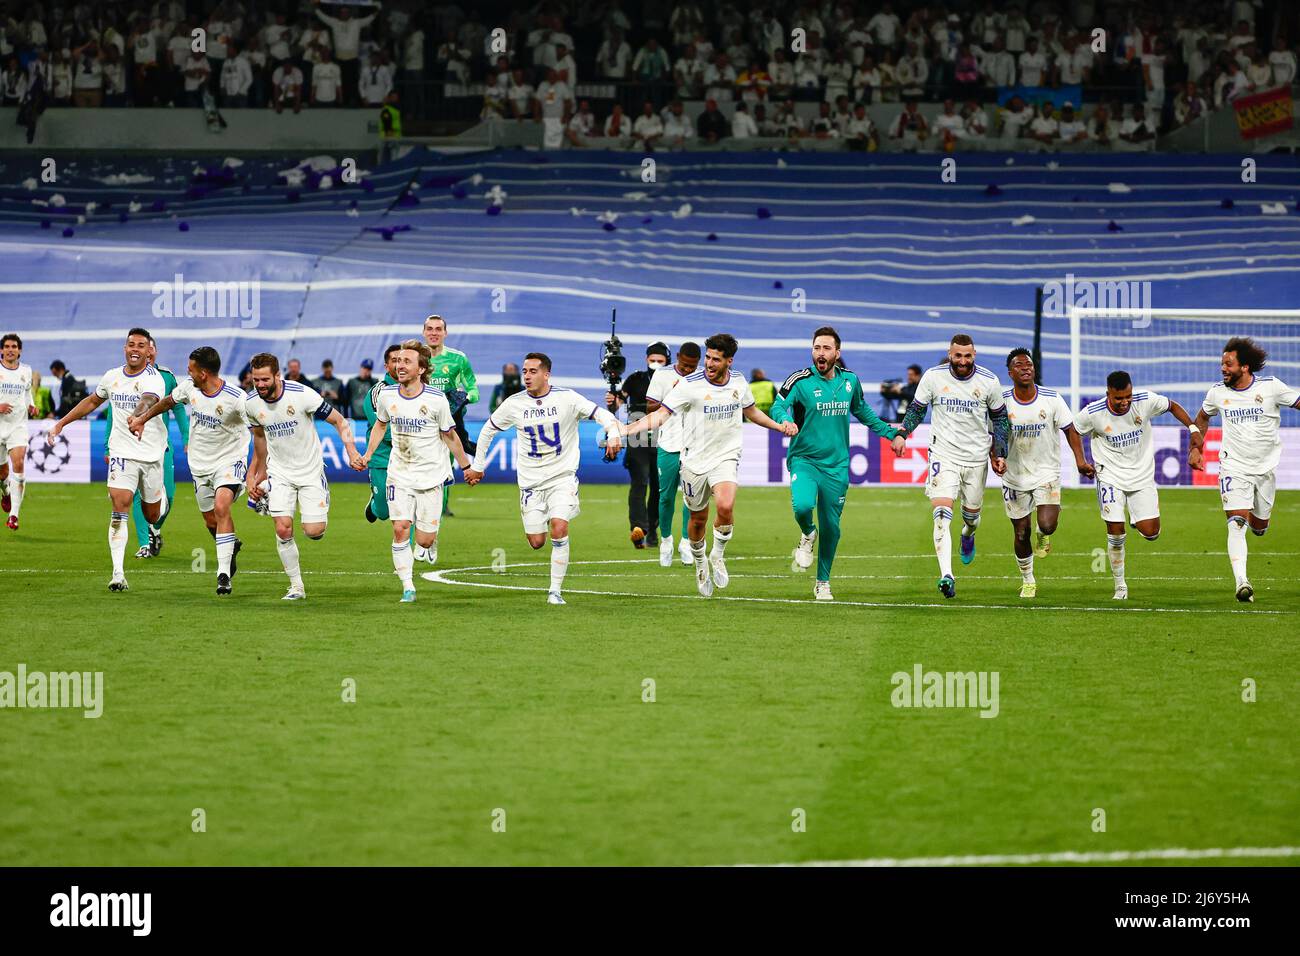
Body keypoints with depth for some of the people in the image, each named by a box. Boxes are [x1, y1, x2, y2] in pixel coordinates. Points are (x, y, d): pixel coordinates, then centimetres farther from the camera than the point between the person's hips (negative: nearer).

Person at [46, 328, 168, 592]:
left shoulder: (154, 379, -14)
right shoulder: (112, 377, 2)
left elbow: (148, 401, -38)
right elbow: (92, 401, 22)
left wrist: (139, 418, -60)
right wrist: (61, 424, 21)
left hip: (152, 453, -2)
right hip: (122, 452, 2)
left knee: (151, 515, 12)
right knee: (119, 509, -15)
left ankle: (160, 497, 52)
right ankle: (118, 573, -18)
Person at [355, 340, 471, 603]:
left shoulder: (436, 399, -14)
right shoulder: (387, 395, -5)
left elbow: (450, 435, 0)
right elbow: (380, 425, 15)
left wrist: (465, 466, 9)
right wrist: (367, 456, 8)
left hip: (430, 476, -2)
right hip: (399, 475, 2)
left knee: (423, 540, -2)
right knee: (400, 529, -11)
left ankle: (432, 540, 36)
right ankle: (408, 588, -1)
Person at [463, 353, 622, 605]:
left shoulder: (567, 398, -9)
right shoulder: (514, 404, -2)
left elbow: (601, 414, -9)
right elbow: (488, 429, 12)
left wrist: (613, 435, -29)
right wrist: (477, 466, 15)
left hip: (563, 476, -2)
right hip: (531, 480, 2)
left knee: (559, 529, -21)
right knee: (536, 542, 0)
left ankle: (555, 591, -11)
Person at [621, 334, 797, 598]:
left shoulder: (738, 382, 1)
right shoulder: (690, 385, -12)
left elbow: (750, 411, 22)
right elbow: (661, 414, -13)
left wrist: (780, 426, 16)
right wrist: (627, 428, -26)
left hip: (726, 457, 1)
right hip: (695, 460, -1)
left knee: (726, 507, -24)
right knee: (698, 519, 9)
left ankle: (718, 555, 2)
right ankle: (700, 564, 37)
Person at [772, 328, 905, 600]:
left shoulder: (849, 381, 5)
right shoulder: (800, 380, -8)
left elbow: (862, 412, 23)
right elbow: (778, 406, -19)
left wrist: (891, 433, 20)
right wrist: (785, 420, -42)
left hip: (836, 465, 3)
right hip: (804, 460, -3)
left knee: (830, 528, 5)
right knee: (802, 506, -30)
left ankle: (823, 582, 26)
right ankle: (807, 534, 7)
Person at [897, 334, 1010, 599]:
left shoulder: (989, 381, -5)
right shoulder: (933, 377, -8)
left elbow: (999, 418, 8)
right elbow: (916, 409, 6)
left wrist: (1000, 454, 3)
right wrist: (902, 434, -9)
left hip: (977, 457, 2)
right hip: (943, 455, -2)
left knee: (972, 513, 15)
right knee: (942, 513, -19)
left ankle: (967, 535, 55)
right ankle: (946, 575, -25)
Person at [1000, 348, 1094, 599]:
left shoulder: (1052, 399, -10)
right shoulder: (1001, 402, -8)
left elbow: (1070, 428, 0)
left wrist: (1080, 460, -8)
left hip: (1047, 473, -1)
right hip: (1015, 475, 1)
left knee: (1047, 525, -20)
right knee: (1021, 533, 6)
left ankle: (1044, 537, 20)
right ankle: (1027, 581, 29)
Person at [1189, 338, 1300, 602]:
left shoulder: (1271, 386, -10)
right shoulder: (1218, 393, -3)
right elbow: (1202, 418, 17)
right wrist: (1195, 448, 8)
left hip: (1266, 468, 0)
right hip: (1233, 468, 0)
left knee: (1259, 526, 13)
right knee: (1236, 524, -17)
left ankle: (1255, 516, 51)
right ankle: (1241, 582, -22)